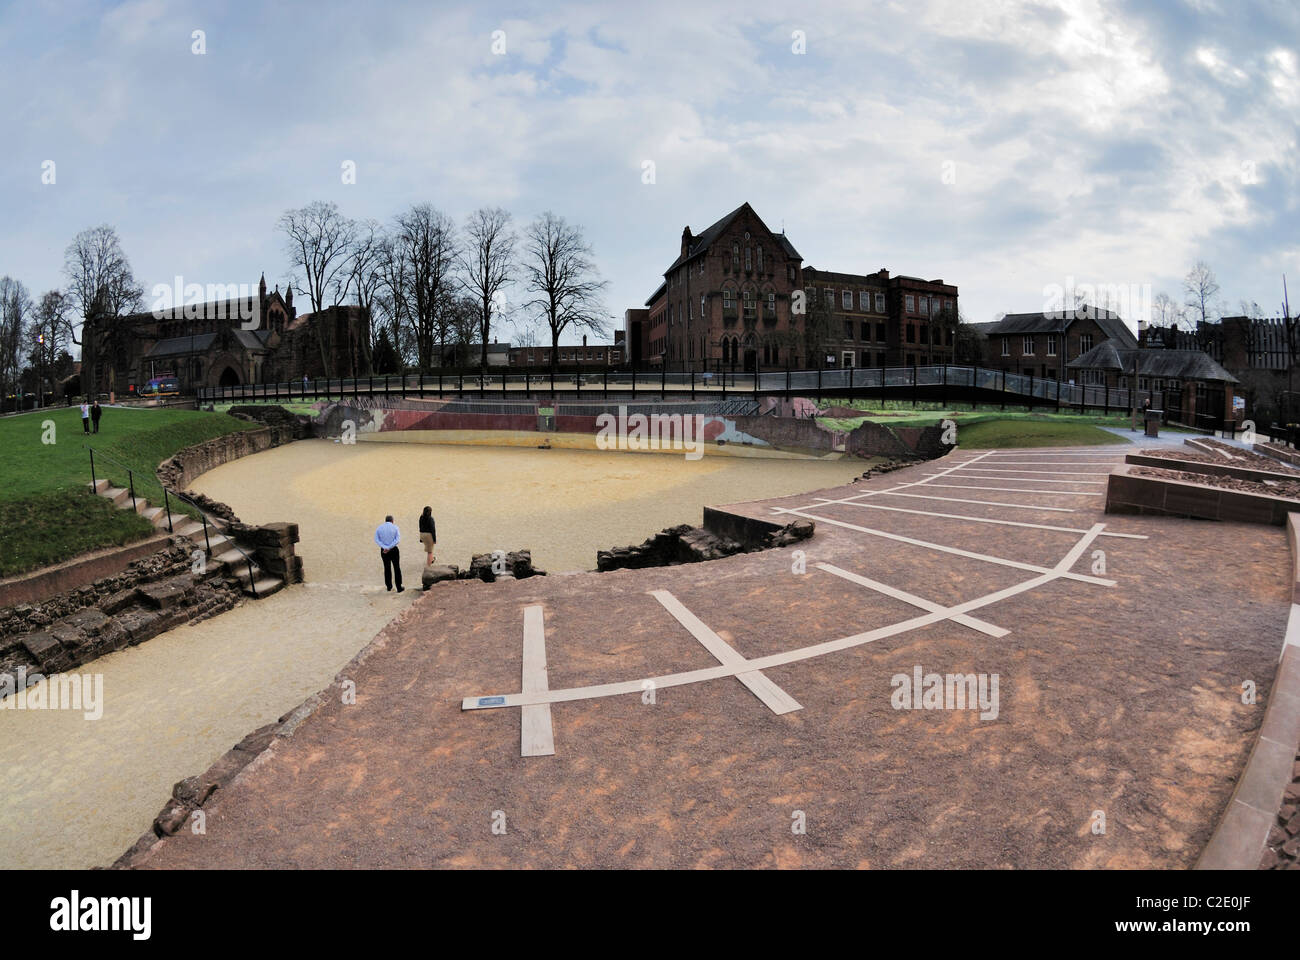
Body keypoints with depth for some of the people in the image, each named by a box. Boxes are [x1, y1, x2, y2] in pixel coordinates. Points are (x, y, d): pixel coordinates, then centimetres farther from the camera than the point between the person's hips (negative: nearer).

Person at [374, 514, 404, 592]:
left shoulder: (379, 528, 1)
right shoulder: (395, 527, -5)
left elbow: (376, 540, -8)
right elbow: (398, 540, -15)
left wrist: (385, 547, -17)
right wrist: (389, 548, -17)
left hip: (383, 551, 2)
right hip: (394, 550, -2)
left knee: (387, 568, 17)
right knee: (397, 568, 8)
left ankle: (389, 586, 25)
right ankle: (399, 588, 8)